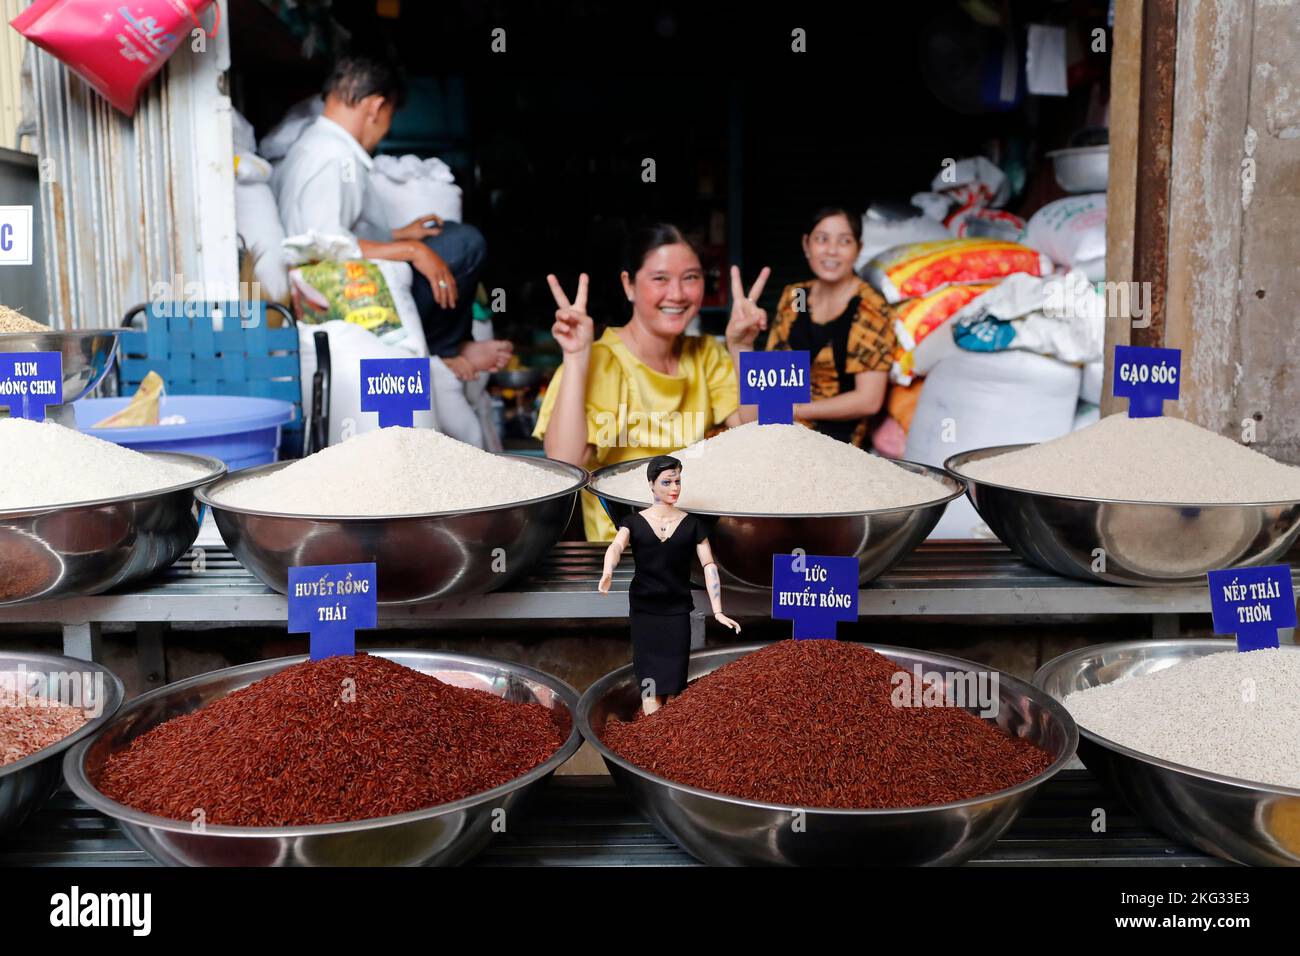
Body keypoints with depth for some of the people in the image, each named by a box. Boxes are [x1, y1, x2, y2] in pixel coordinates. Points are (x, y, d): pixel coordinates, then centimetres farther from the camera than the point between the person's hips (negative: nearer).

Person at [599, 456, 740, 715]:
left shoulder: (692, 524, 5)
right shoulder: (634, 522, 2)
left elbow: (708, 565, 1)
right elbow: (616, 547, -16)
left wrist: (717, 611, -8)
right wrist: (608, 573, -39)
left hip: (677, 612, 1)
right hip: (643, 611, 0)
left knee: (673, 680, -1)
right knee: (650, 678, -3)